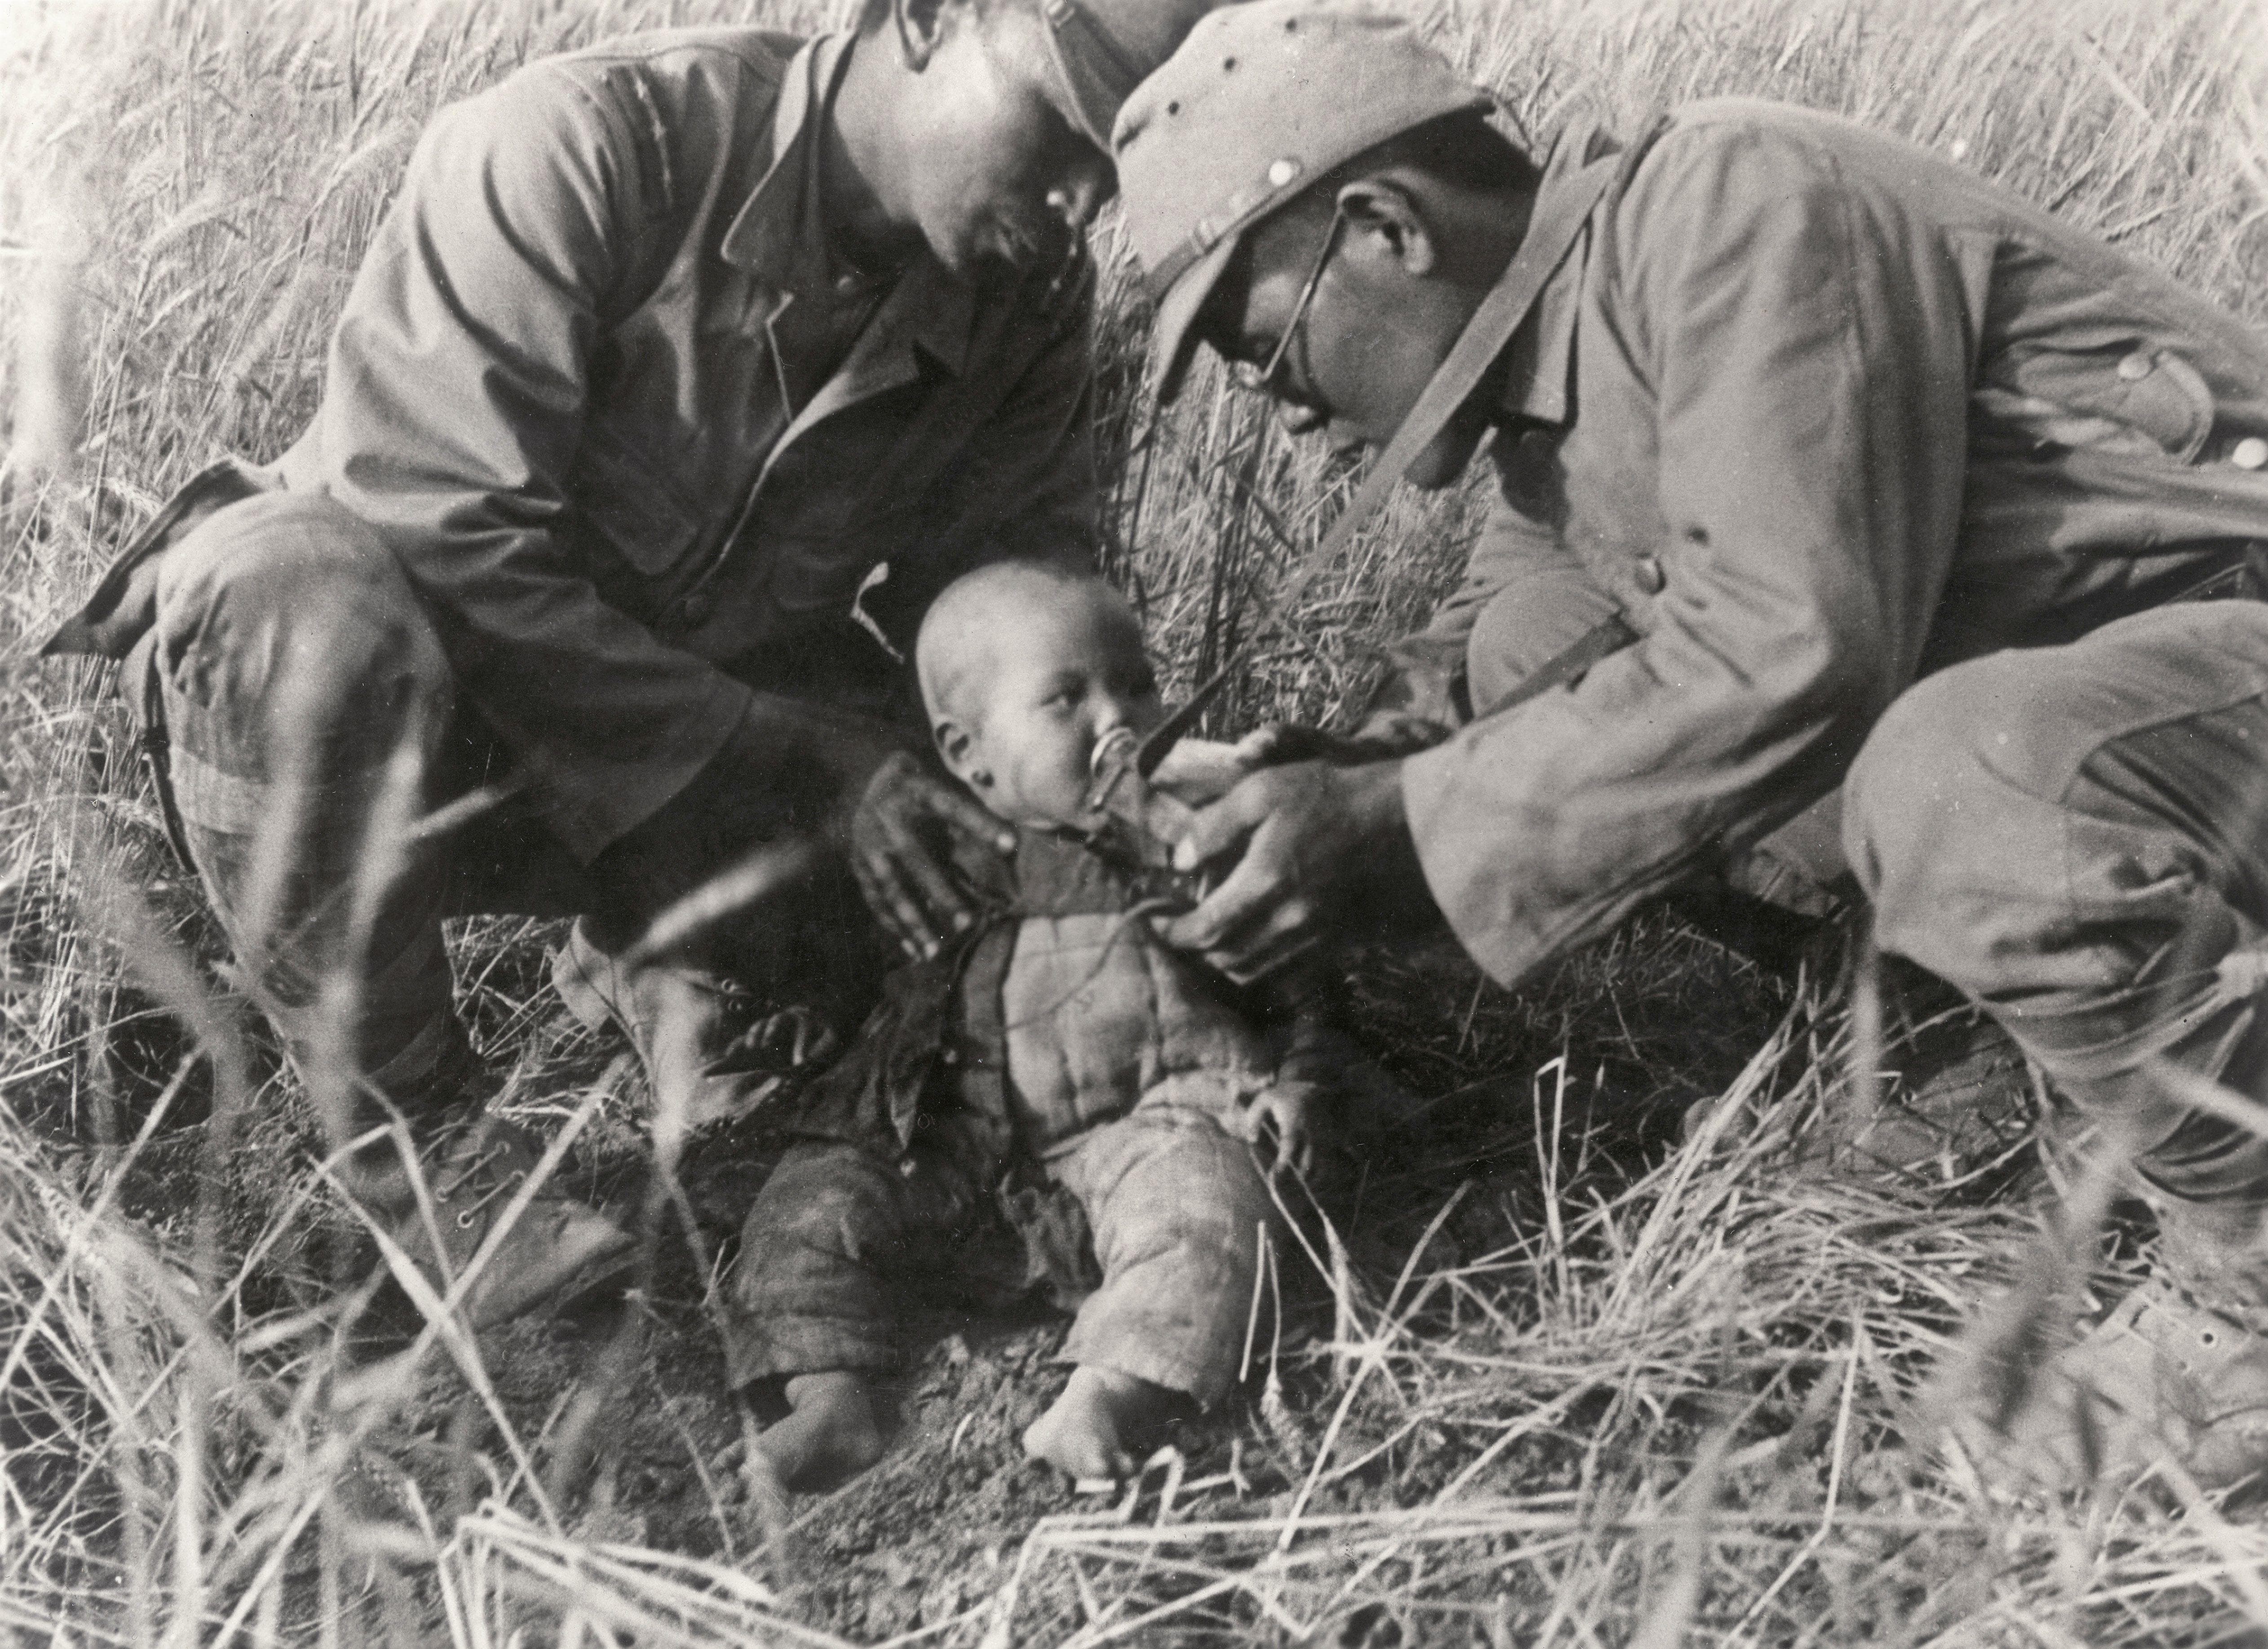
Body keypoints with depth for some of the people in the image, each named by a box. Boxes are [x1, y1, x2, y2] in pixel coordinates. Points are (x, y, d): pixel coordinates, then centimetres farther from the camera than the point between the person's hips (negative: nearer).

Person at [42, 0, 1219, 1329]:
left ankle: (672, 982, 17)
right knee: (302, 580, -39)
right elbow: (440, 545, -30)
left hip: (710, 785, 5)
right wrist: (796, 758, -31)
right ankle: (415, 1135, -19)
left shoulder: (1035, 309, -6)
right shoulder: (588, 142, -25)